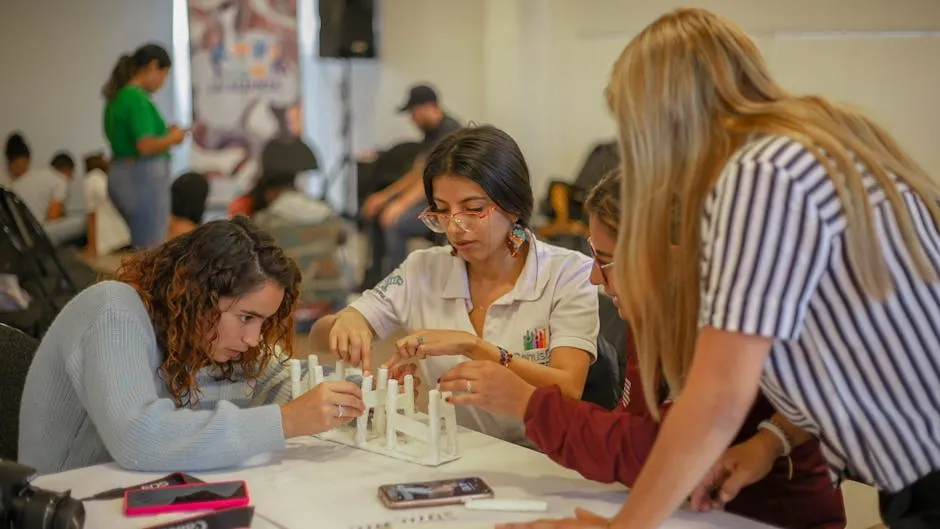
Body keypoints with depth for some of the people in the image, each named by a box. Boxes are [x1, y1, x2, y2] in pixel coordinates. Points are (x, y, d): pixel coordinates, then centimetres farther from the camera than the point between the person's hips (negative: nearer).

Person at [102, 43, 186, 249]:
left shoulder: (118, 96, 14)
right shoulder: (137, 98, -16)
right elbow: (146, 146, -24)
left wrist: (164, 134, 16)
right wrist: (172, 138, -7)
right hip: (144, 179, -10)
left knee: (139, 247, 16)